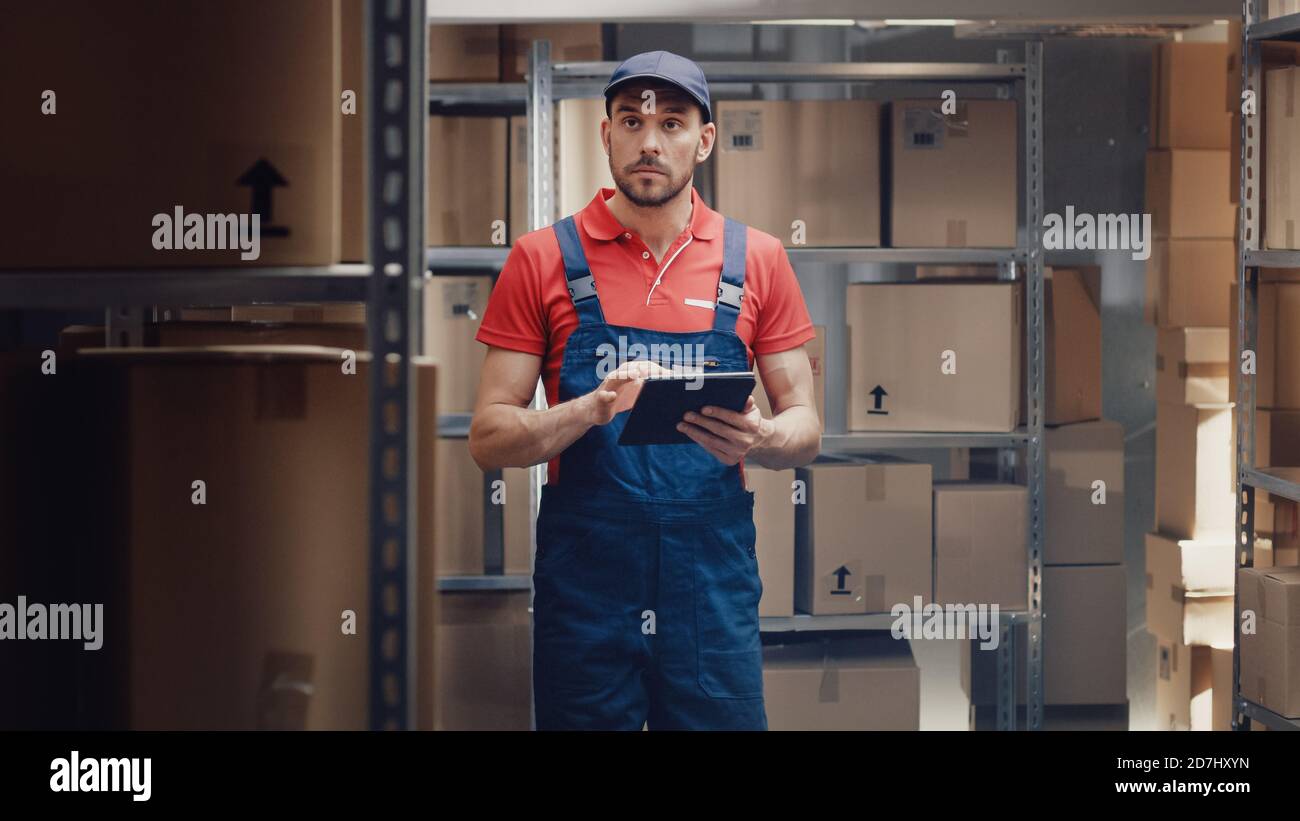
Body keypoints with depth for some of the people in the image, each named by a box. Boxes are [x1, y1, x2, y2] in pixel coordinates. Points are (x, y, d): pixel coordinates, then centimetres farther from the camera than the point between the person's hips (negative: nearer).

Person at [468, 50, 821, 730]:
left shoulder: (756, 260, 6)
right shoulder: (544, 259, 2)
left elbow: (804, 427, 9)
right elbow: (489, 438, 0)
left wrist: (756, 439, -15)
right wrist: (592, 410, -19)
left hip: (715, 590, 1)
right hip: (582, 590, -1)